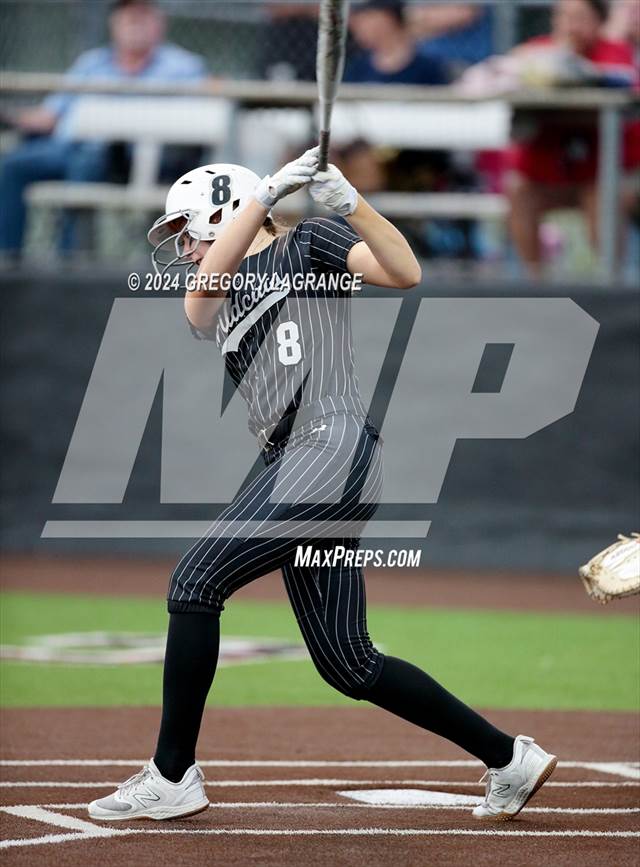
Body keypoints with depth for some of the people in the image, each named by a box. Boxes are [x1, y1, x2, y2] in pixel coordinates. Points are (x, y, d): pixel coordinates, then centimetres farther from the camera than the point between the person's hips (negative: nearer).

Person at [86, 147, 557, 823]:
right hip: (296, 470, 9)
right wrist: (269, 190, -7)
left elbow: (404, 273, -7)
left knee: (195, 581, -14)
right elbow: (200, 293, 2)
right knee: (348, 665, 6)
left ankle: (172, 776, -11)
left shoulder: (309, 243, 7)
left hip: (332, 447, -9)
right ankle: (509, 760, 13)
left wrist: (347, 202, -20)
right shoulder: (222, 299, 27)